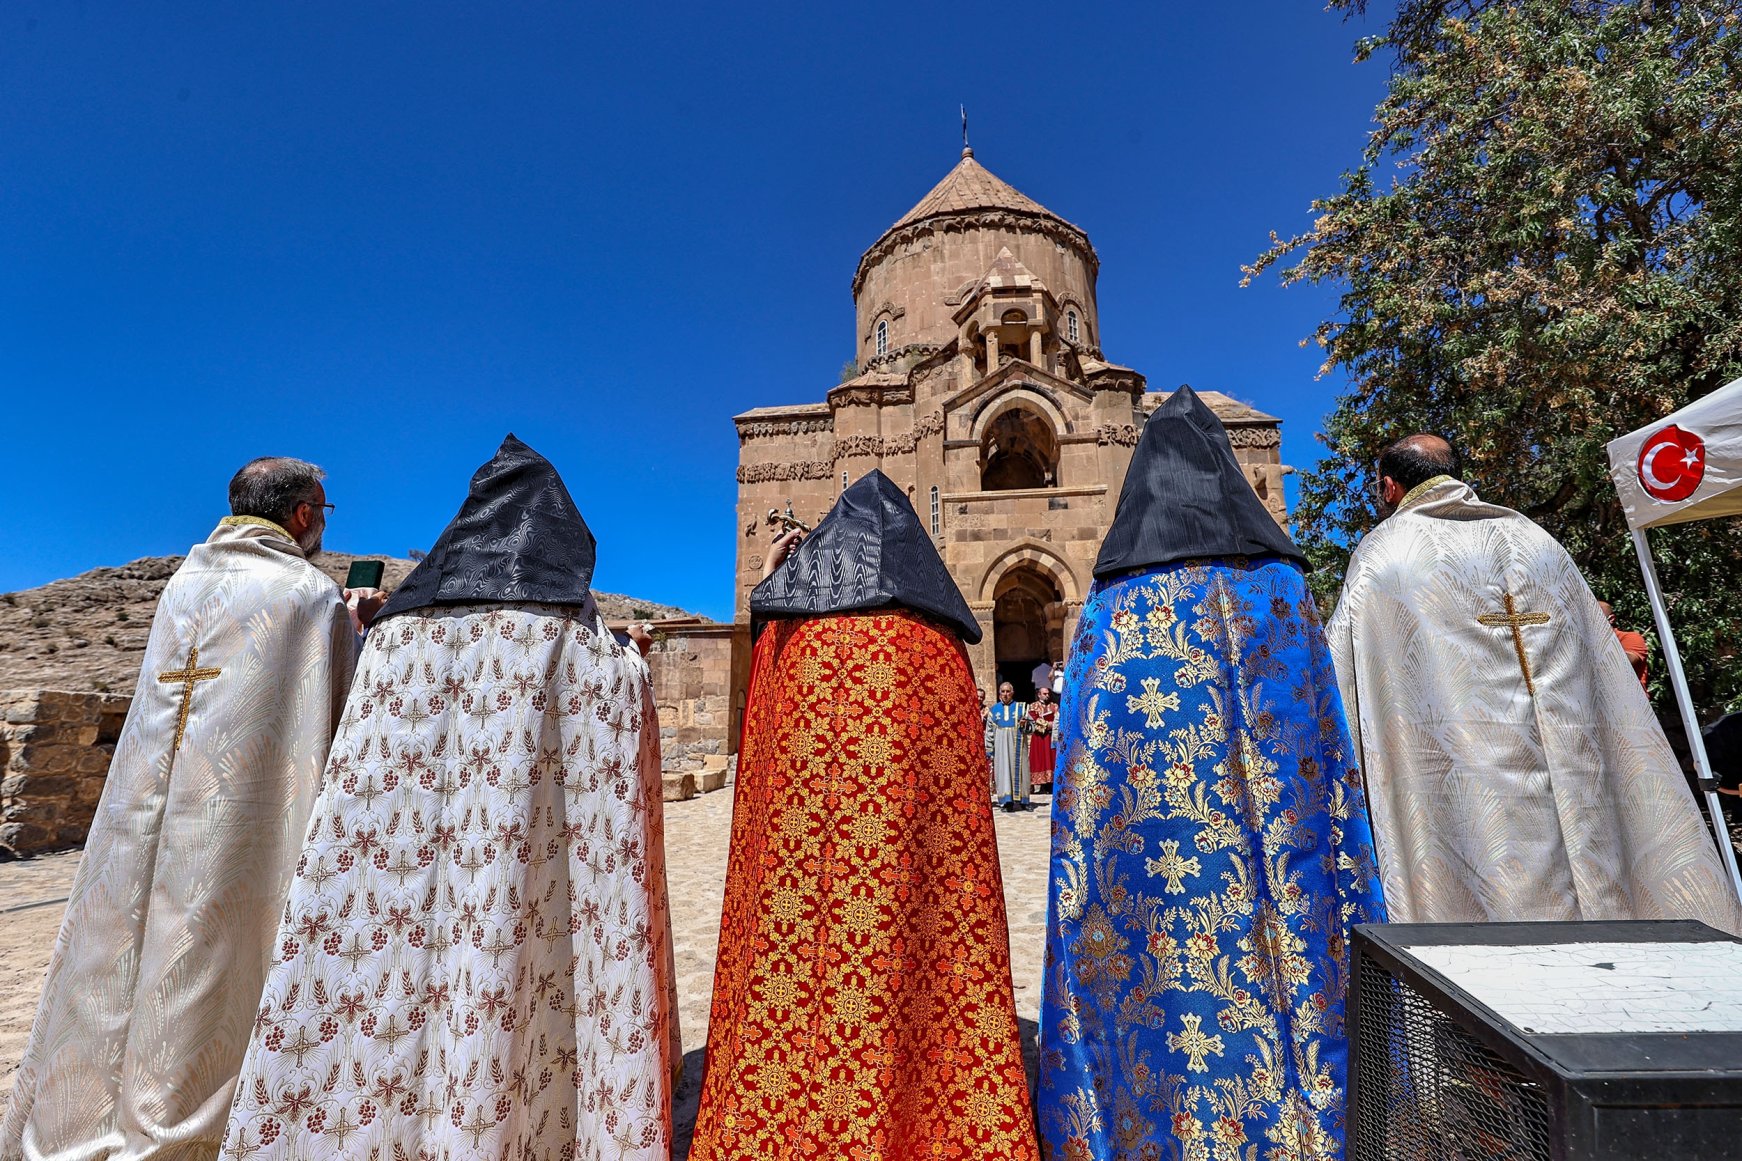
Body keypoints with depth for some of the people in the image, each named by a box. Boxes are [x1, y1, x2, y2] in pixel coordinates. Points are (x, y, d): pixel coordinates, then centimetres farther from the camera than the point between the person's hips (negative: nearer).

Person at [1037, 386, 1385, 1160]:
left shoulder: (1110, 600, -2)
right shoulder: (1277, 580, 1)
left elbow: (1083, 757, -2)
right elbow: (1324, 734, 2)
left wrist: (1094, 846, 7)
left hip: (1136, 839, -1)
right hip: (1258, 832, 1)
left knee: (1151, 981, 9)